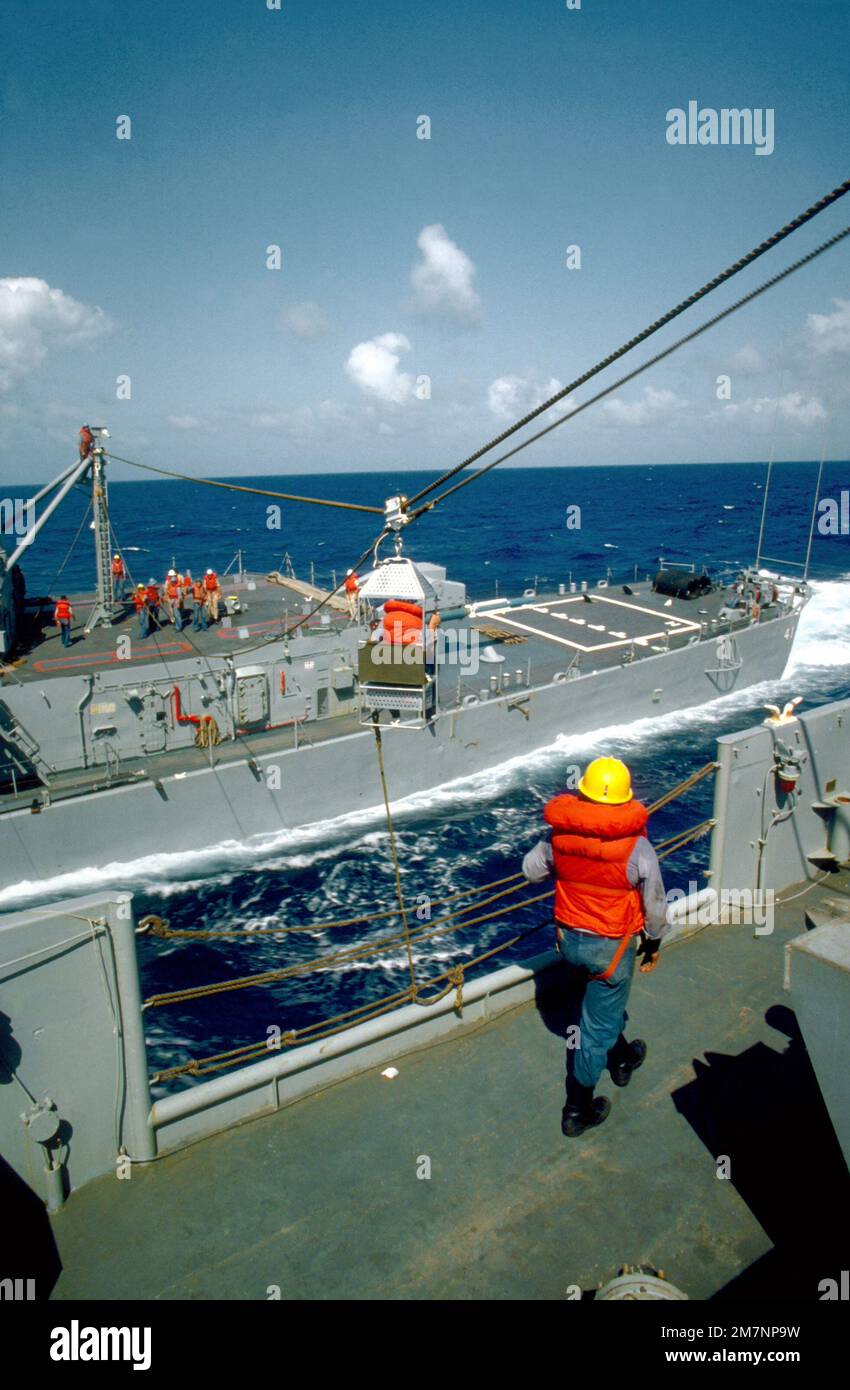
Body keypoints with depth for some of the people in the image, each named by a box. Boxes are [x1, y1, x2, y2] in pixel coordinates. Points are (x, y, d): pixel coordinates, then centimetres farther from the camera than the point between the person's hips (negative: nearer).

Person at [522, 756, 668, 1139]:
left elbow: (531, 870, 3)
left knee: (603, 1007, 30)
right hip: (611, 948, -4)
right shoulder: (637, 848, -22)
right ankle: (578, 1110, 25)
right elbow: (655, 906, -10)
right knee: (600, 1025, 13)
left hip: (569, 939, 4)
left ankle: (621, 1060, 55)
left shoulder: (559, 835, -15)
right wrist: (653, 945, 7)